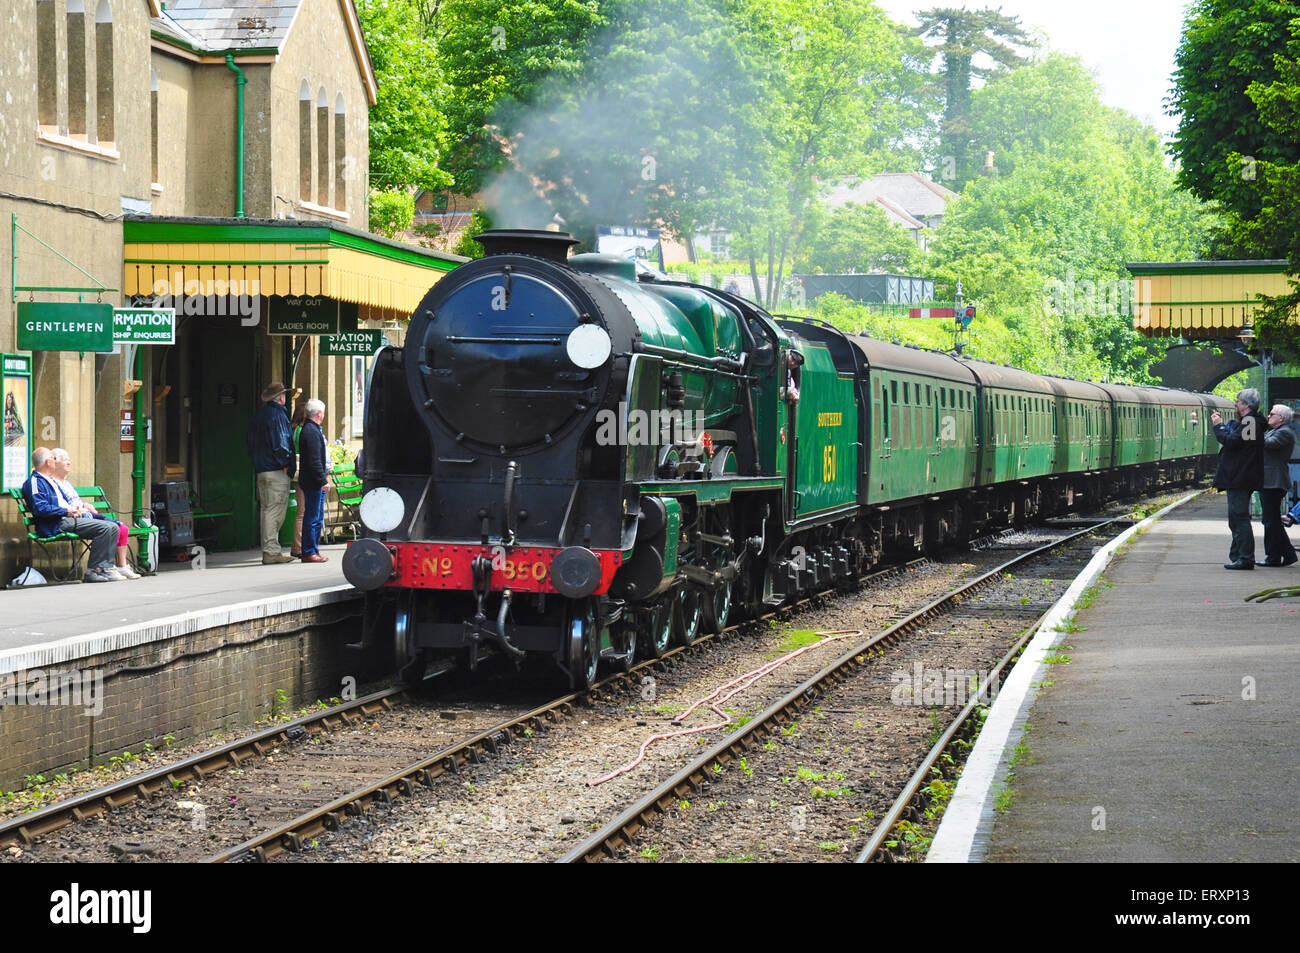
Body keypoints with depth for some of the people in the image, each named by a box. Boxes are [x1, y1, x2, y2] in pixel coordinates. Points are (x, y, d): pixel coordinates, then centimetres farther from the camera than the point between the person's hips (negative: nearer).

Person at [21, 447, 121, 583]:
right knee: (105, 528, -22)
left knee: (112, 527, 0)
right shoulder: (35, 482, -5)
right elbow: (40, 509, -18)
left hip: (69, 519, 10)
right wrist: (67, 511, -15)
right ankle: (93, 571, -20)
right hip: (57, 525, -10)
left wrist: (76, 507, 9)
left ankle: (105, 568, -4)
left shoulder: (50, 480, 27)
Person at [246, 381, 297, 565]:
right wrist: (285, 463, -10)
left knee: (267, 510, 13)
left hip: (261, 470, 9)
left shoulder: (258, 415, 15)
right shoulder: (278, 414, -12)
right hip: (276, 472, -9)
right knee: (275, 510, -7)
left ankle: (270, 550, 17)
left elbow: (249, 443, 18)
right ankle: (271, 551, -9)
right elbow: (279, 443, -20)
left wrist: (258, 461, 16)